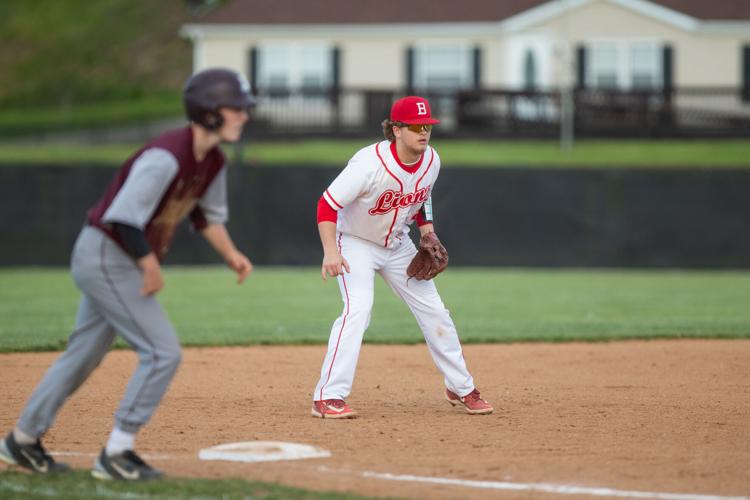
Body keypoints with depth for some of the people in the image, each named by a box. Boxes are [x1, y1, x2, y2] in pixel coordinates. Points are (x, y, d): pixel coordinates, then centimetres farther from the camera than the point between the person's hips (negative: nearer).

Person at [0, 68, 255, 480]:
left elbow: (208, 215, 19)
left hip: (120, 261, 10)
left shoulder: (212, 161, 4)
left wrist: (231, 255, 5)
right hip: (105, 256, -10)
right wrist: (150, 266, -20)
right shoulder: (167, 157, -26)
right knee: (162, 352, -12)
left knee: (83, 354, 18)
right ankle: (116, 454, -5)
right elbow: (124, 217, -30)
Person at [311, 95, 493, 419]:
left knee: (434, 311, 6)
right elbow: (328, 204, -29)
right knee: (358, 308, -26)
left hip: (397, 244, 6)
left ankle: (461, 389, 23)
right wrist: (331, 251, -39)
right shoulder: (371, 163, -31)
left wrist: (428, 236, -1)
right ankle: (328, 397, -24)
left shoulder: (431, 162, -10)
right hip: (355, 243, -6)